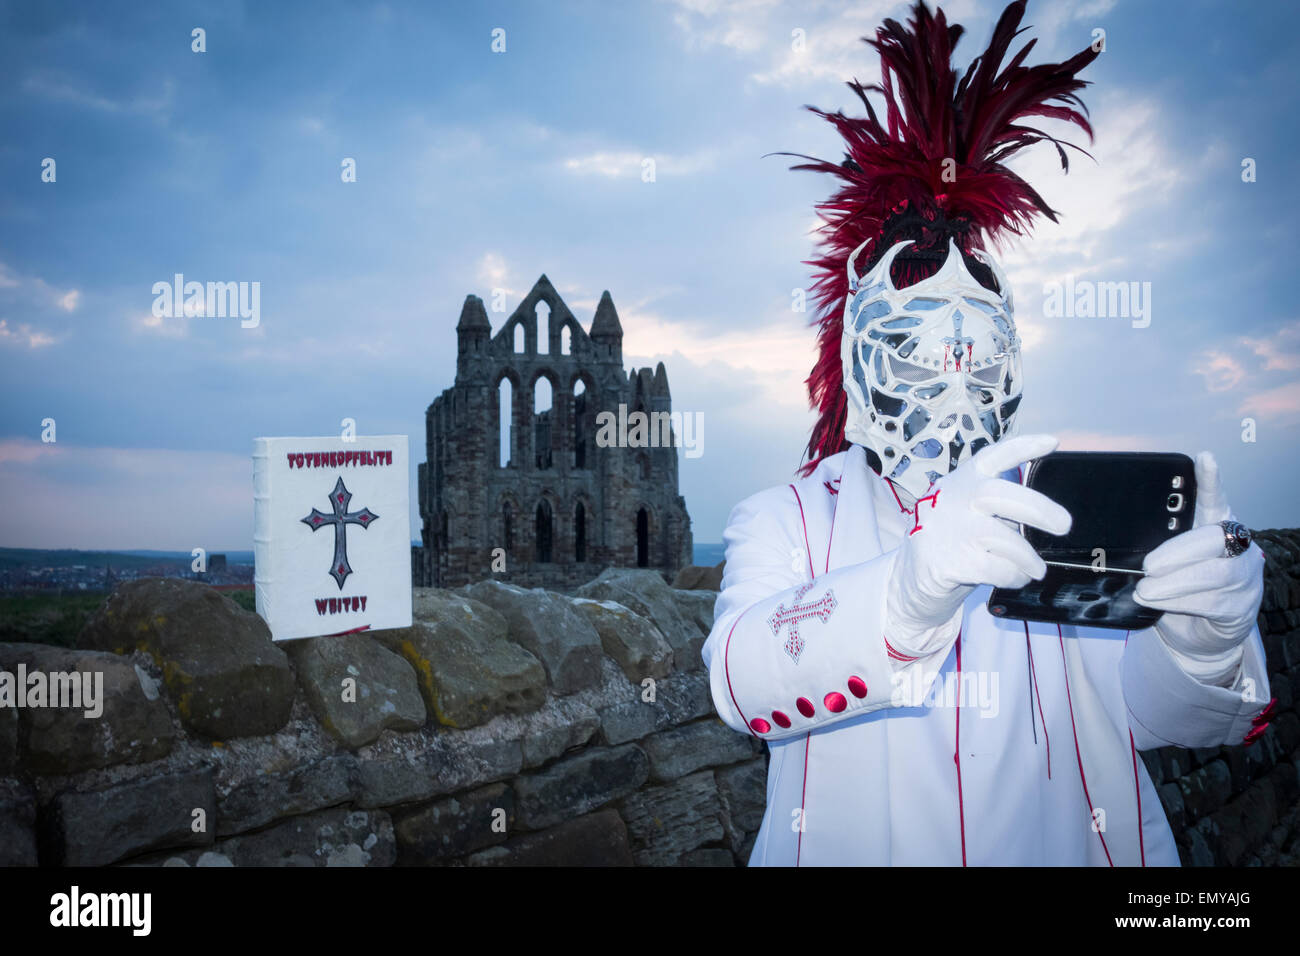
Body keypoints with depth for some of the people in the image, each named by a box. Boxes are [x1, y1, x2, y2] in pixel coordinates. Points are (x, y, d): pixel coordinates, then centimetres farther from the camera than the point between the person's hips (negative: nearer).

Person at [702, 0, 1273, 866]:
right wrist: (912, 590, -34)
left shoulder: (1072, 515, 5)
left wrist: (1204, 641, -27)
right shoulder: (783, 523, 1)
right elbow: (743, 681, -18)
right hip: (847, 851, 0)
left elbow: (1170, 716, -6)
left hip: (1064, 847, 1)